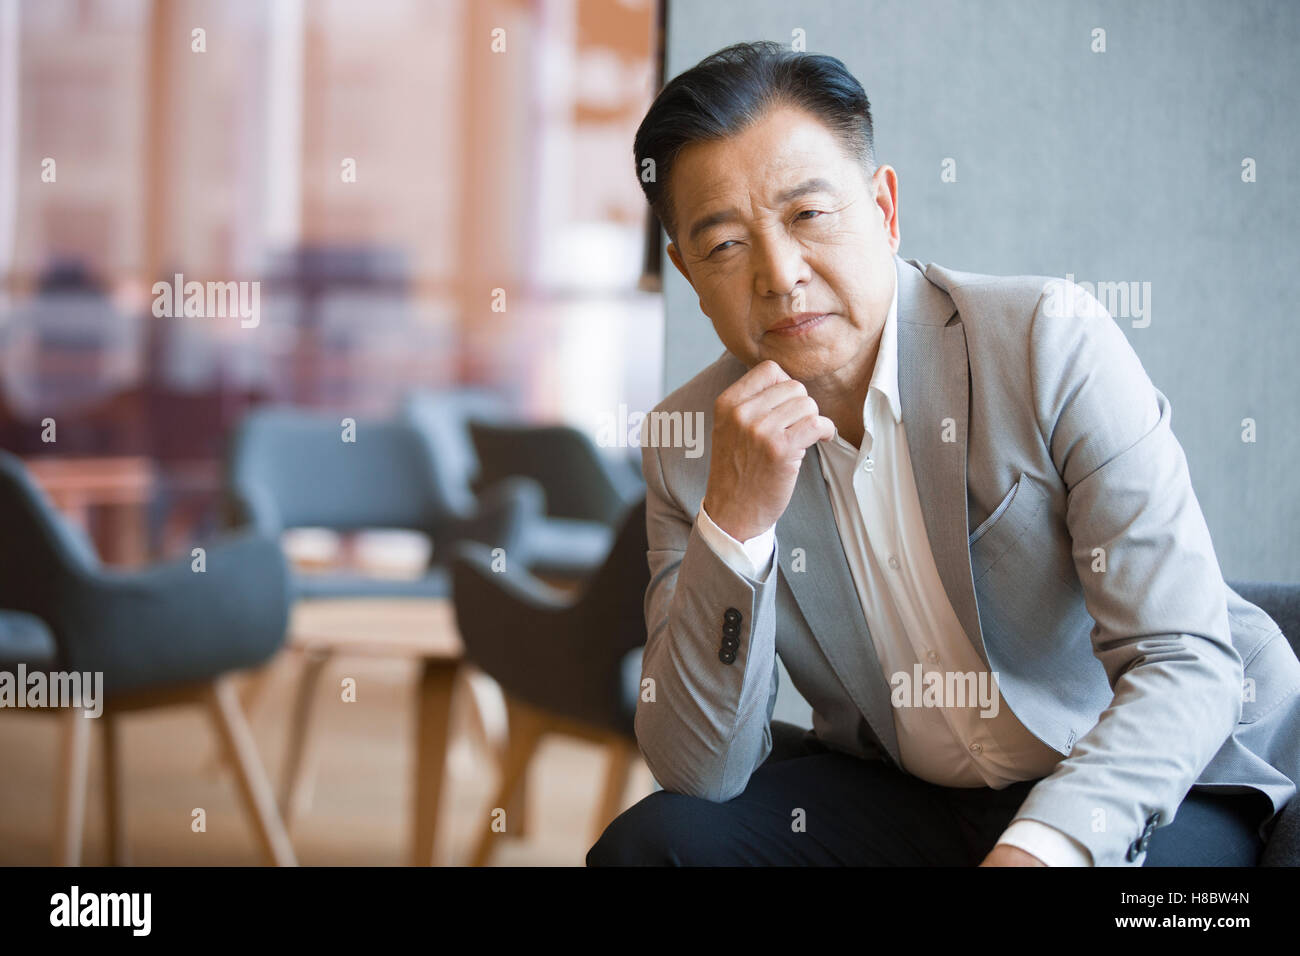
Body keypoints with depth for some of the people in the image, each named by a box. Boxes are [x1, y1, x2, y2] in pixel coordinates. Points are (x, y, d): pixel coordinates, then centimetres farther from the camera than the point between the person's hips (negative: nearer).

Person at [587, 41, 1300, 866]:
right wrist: (734, 520, -26)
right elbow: (699, 773, -12)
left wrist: (1041, 846, -39)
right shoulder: (689, 447, -6)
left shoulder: (1053, 342, -17)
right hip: (896, 791, 4)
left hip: (1162, 770, -3)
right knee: (647, 843, -16)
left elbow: (1187, 663, -22)